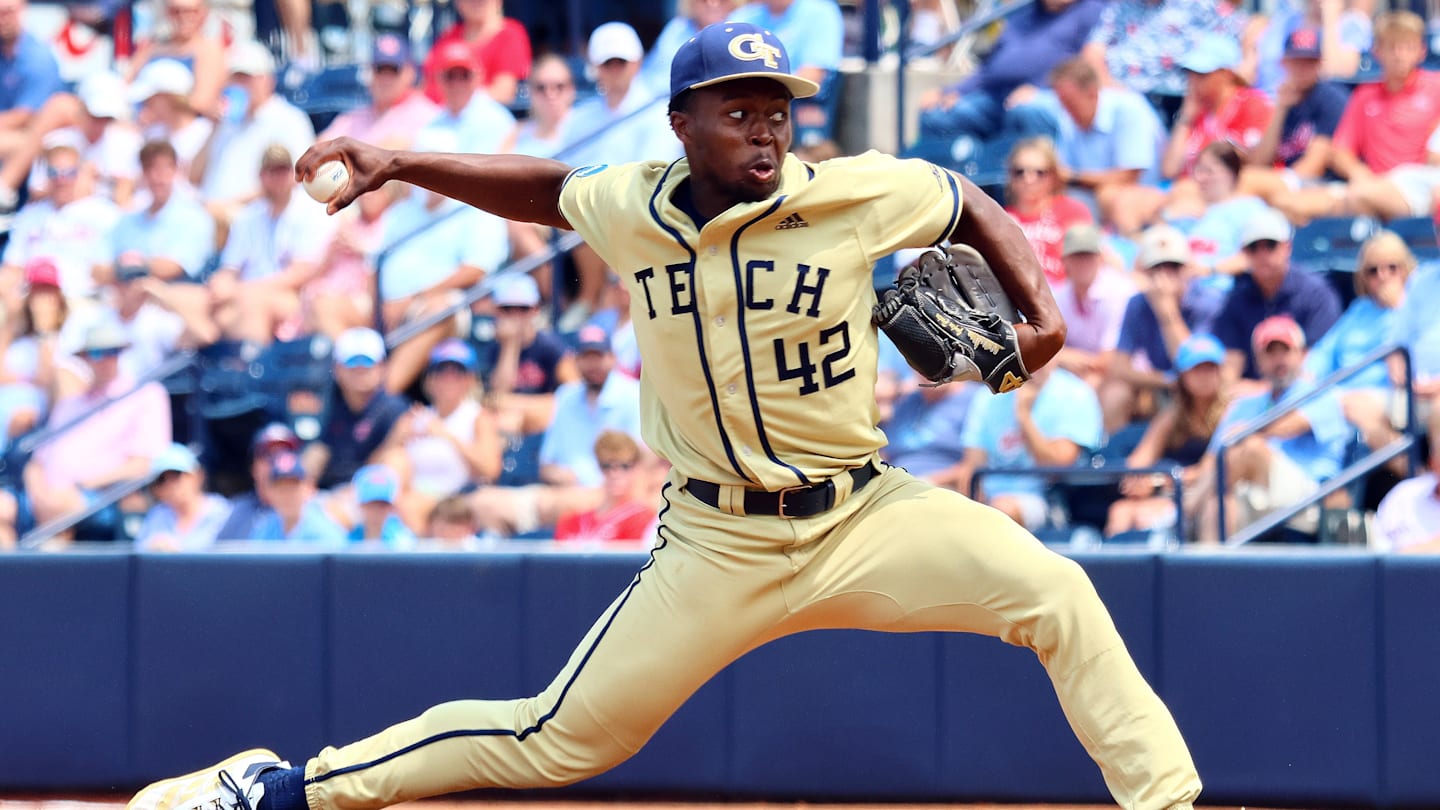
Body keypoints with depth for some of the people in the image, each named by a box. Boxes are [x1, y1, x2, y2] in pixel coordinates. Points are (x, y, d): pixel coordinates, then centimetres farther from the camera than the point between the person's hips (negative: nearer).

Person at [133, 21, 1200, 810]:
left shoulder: (853, 194, -9)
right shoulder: (627, 208, -3)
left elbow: (974, 207, 8)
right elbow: (550, 192, 20)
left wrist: (1042, 312, -7)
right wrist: (401, 168, 11)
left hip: (864, 518, 0)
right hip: (718, 543, 0)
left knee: (1055, 594, -21)